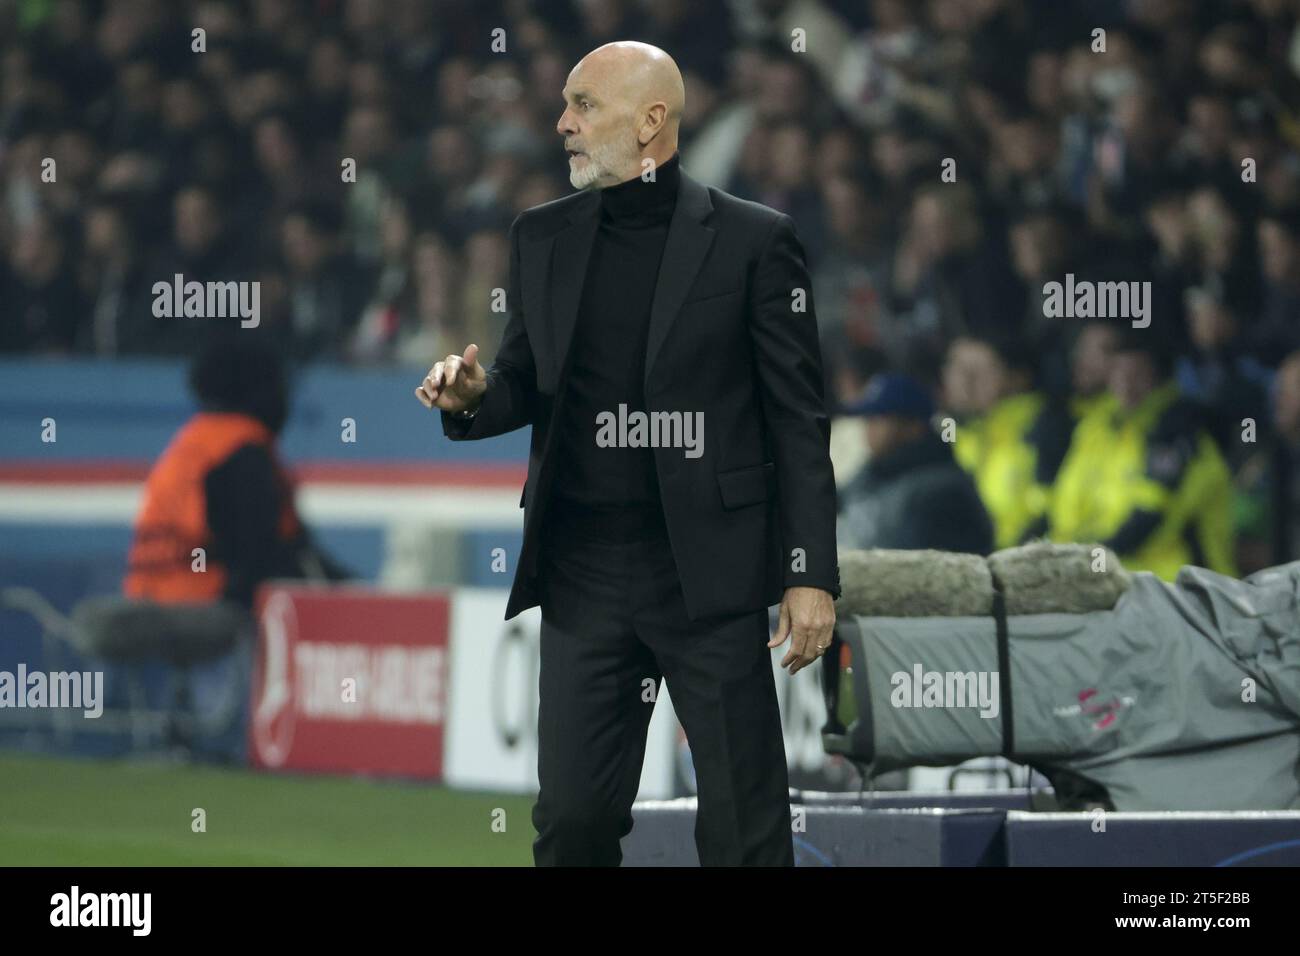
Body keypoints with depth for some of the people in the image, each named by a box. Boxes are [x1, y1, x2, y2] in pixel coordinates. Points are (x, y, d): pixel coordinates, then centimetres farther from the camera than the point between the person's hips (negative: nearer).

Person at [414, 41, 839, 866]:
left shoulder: (753, 239, -4)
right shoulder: (544, 237, 9)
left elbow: (799, 418, -4)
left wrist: (813, 574, -9)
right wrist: (473, 397, -6)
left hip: (708, 573, -4)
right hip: (583, 573, 4)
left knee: (746, 826, 0)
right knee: (572, 818, 5)